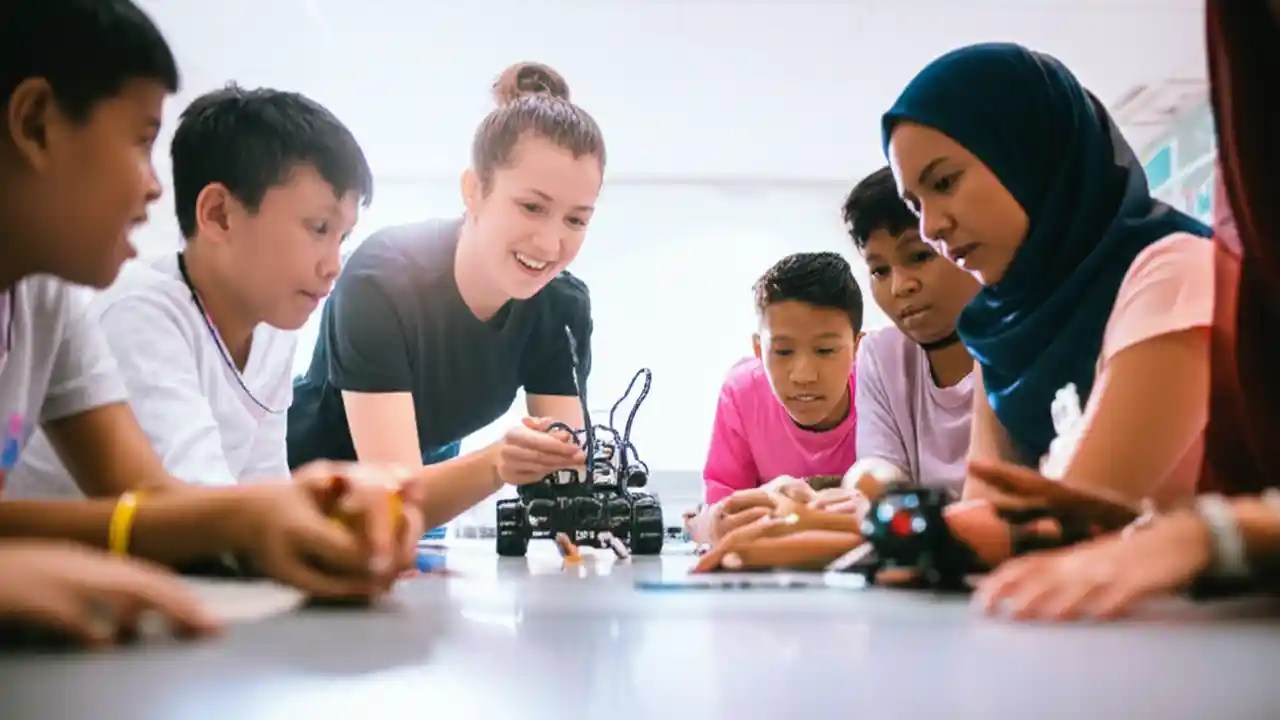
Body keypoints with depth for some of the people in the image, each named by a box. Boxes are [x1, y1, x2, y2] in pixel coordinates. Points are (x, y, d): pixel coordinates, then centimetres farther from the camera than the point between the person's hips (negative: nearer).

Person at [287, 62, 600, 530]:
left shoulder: (562, 306, -13)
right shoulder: (381, 282, -27)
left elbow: (560, 476, -16)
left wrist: (579, 467, -38)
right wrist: (496, 465, -49)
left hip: (427, 493, 3)